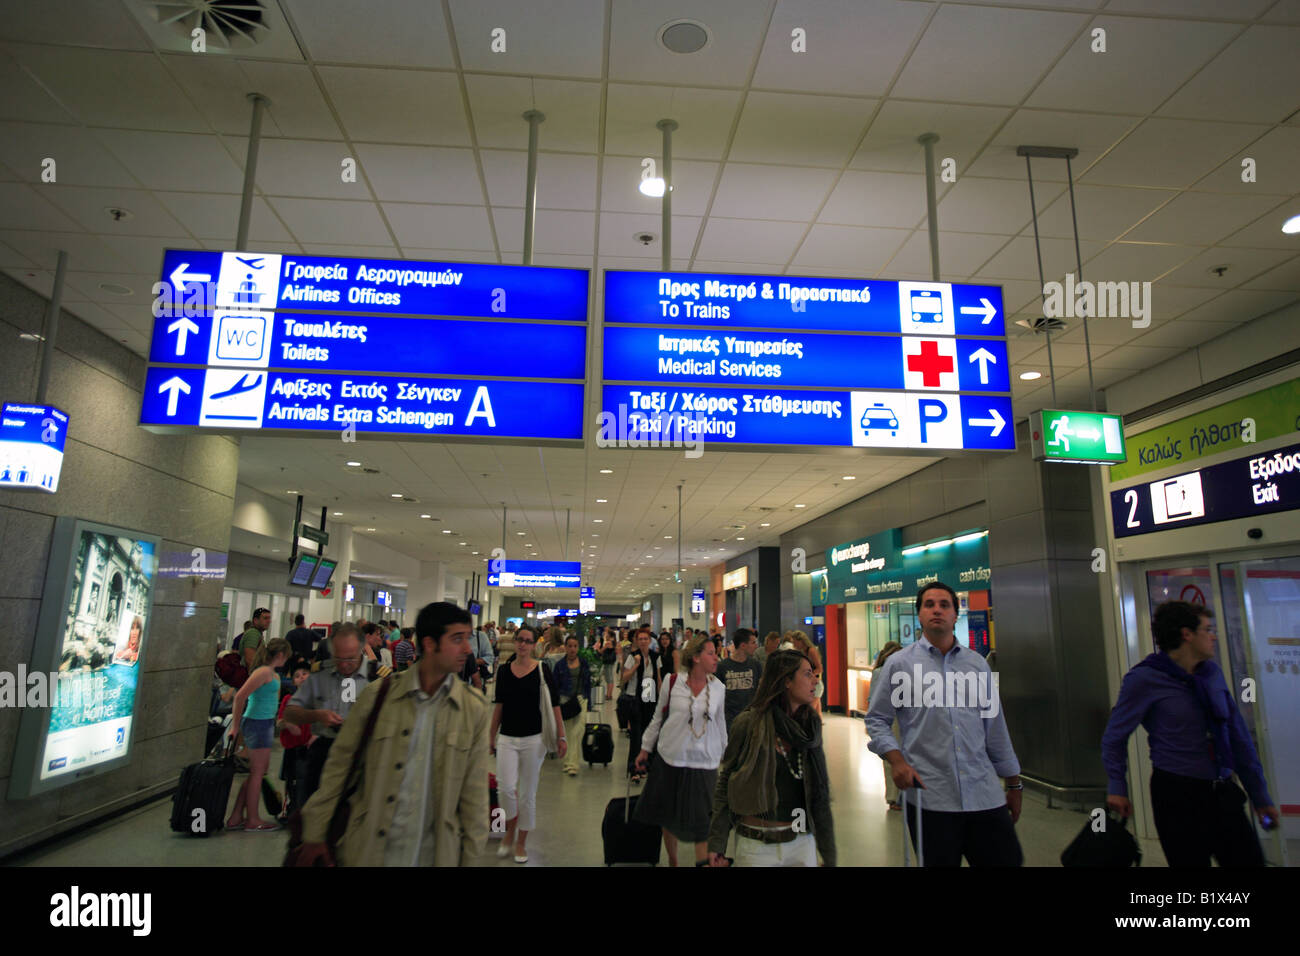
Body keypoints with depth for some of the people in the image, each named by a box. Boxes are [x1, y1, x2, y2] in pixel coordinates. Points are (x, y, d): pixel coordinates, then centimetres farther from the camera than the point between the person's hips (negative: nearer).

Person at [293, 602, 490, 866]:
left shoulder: (474, 708, -4)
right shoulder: (379, 694, -6)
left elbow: (474, 789, -1)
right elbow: (339, 763, 1)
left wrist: (469, 855, 0)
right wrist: (315, 835, 2)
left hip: (435, 853, 1)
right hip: (371, 851, 0)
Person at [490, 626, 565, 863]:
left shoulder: (542, 670, -5)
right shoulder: (504, 671, 3)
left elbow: (554, 704, -3)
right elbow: (499, 705, 11)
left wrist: (561, 737, -6)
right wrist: (492, 736, 12)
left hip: (534, 738, -2)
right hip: (507, 738, 2)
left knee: (528, 793, 7)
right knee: (505, 788, -11)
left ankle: (521, 843, 25)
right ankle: (510, 830, 17)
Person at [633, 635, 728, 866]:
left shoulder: (718, 688, -1)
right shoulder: (672, 682, -8)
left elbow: (720, 724, 12)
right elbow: (659, 716, 3)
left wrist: (725, 756, 18)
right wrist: (645, 748, 7)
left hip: (704, 761, 1)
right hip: (671, 758, 0)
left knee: (702, 819, -1)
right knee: (669, 814, 14)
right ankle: (672, 860, 34)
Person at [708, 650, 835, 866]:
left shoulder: (811, 727, 2)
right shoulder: (748, 724, -12)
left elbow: (820, 795, 5)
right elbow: (725, 782, -6)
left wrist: (829, 857, 5)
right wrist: (717, 843, -8)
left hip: (802, 843, 4)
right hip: (756, 846, -4)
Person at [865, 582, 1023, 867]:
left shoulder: (977, 664, 11)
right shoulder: (898, 664, 1)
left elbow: (995, 728, 15)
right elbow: (877, 719, 3)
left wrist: (1014, 784, 16)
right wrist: (896, 760, -13)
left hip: (986, 795, 3)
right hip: (929, 797, -3)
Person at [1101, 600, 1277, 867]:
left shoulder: (1212, 672, 8)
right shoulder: (1144, 679, -11)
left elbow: (1239, 737, 14)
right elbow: (1115, 736, -3)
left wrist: (1260, 796, 16)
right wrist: (1117, 787, -7)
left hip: (1222, 794, 6)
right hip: (1178, 797, -6)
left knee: (1251, 860, 8)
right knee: (1191, 861, 2)